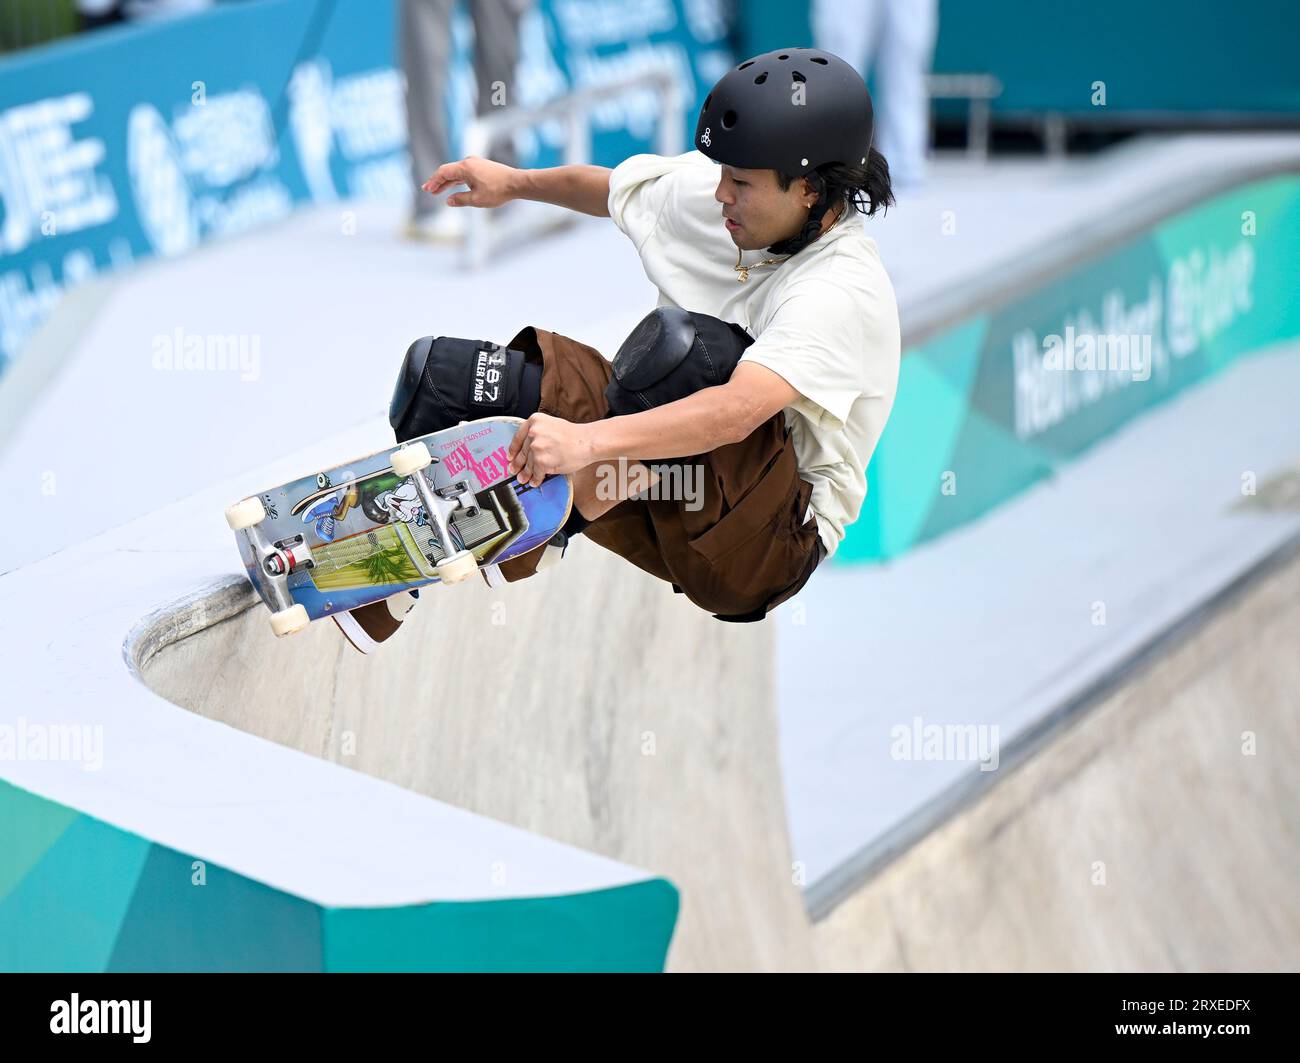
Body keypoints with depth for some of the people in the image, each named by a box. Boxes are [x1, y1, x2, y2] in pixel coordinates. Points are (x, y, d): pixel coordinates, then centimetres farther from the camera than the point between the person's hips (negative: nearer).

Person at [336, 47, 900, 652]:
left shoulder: (845, 292, -25)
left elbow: (736, 413, -41)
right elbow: (611, 187, 24)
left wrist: (589, 441, -51)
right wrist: (514, 183, 25)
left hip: (771, 549, -8)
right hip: (664, 513, 8)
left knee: (682, 342, -35)